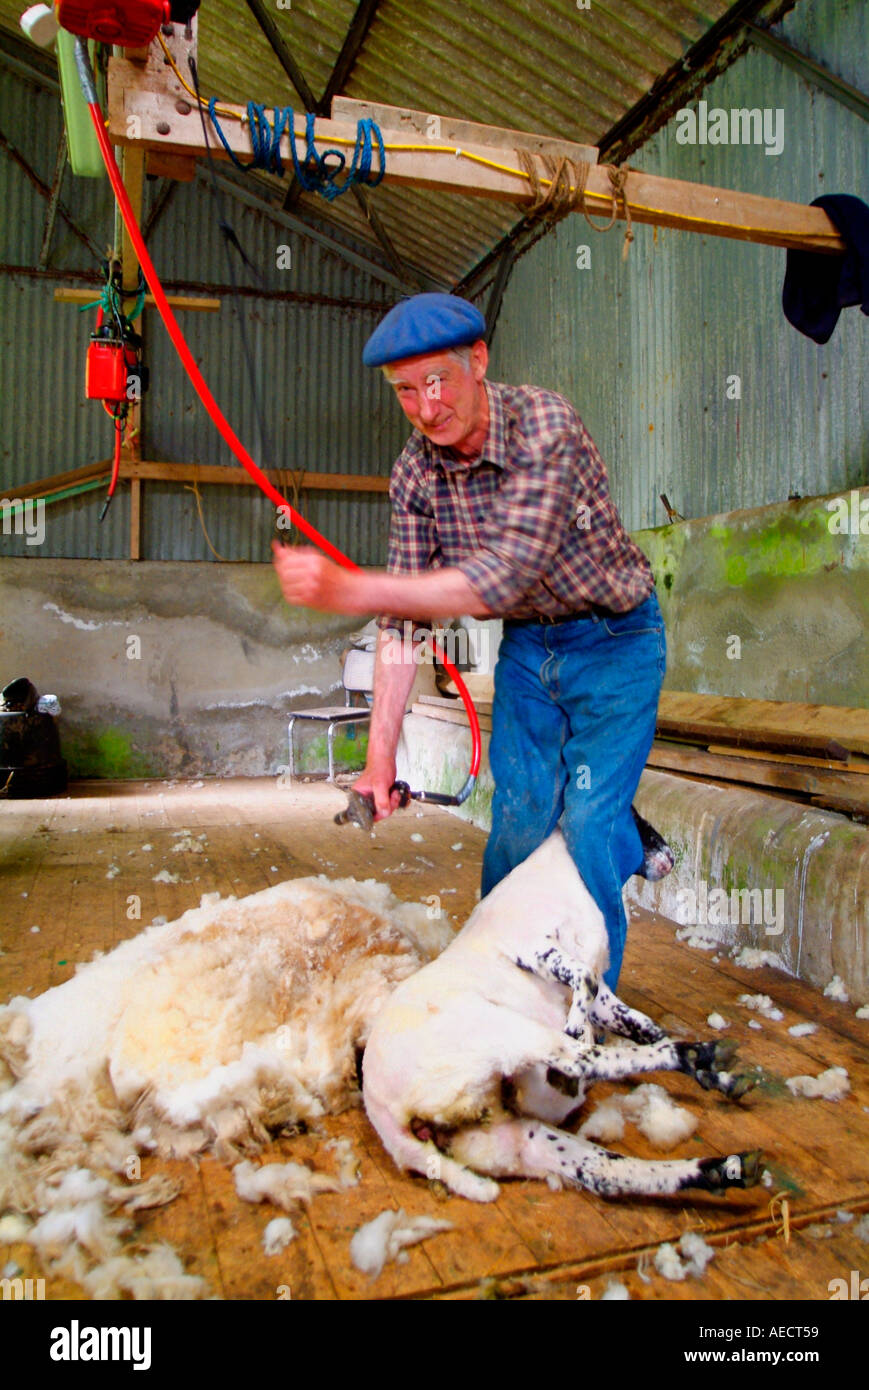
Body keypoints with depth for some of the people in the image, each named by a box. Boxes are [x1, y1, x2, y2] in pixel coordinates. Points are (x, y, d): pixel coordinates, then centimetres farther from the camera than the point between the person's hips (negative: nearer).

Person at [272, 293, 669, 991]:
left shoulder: (546, 424, -26)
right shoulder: (416, 470, -9)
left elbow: (499, 580, -36)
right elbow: (403, 617, -9)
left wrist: (349, 589, -41)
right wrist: (381, 749, -15)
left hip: (613, 640, -4)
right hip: (525, 646, 5)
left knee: (587, 830, -7)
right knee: (519, 822, 3)